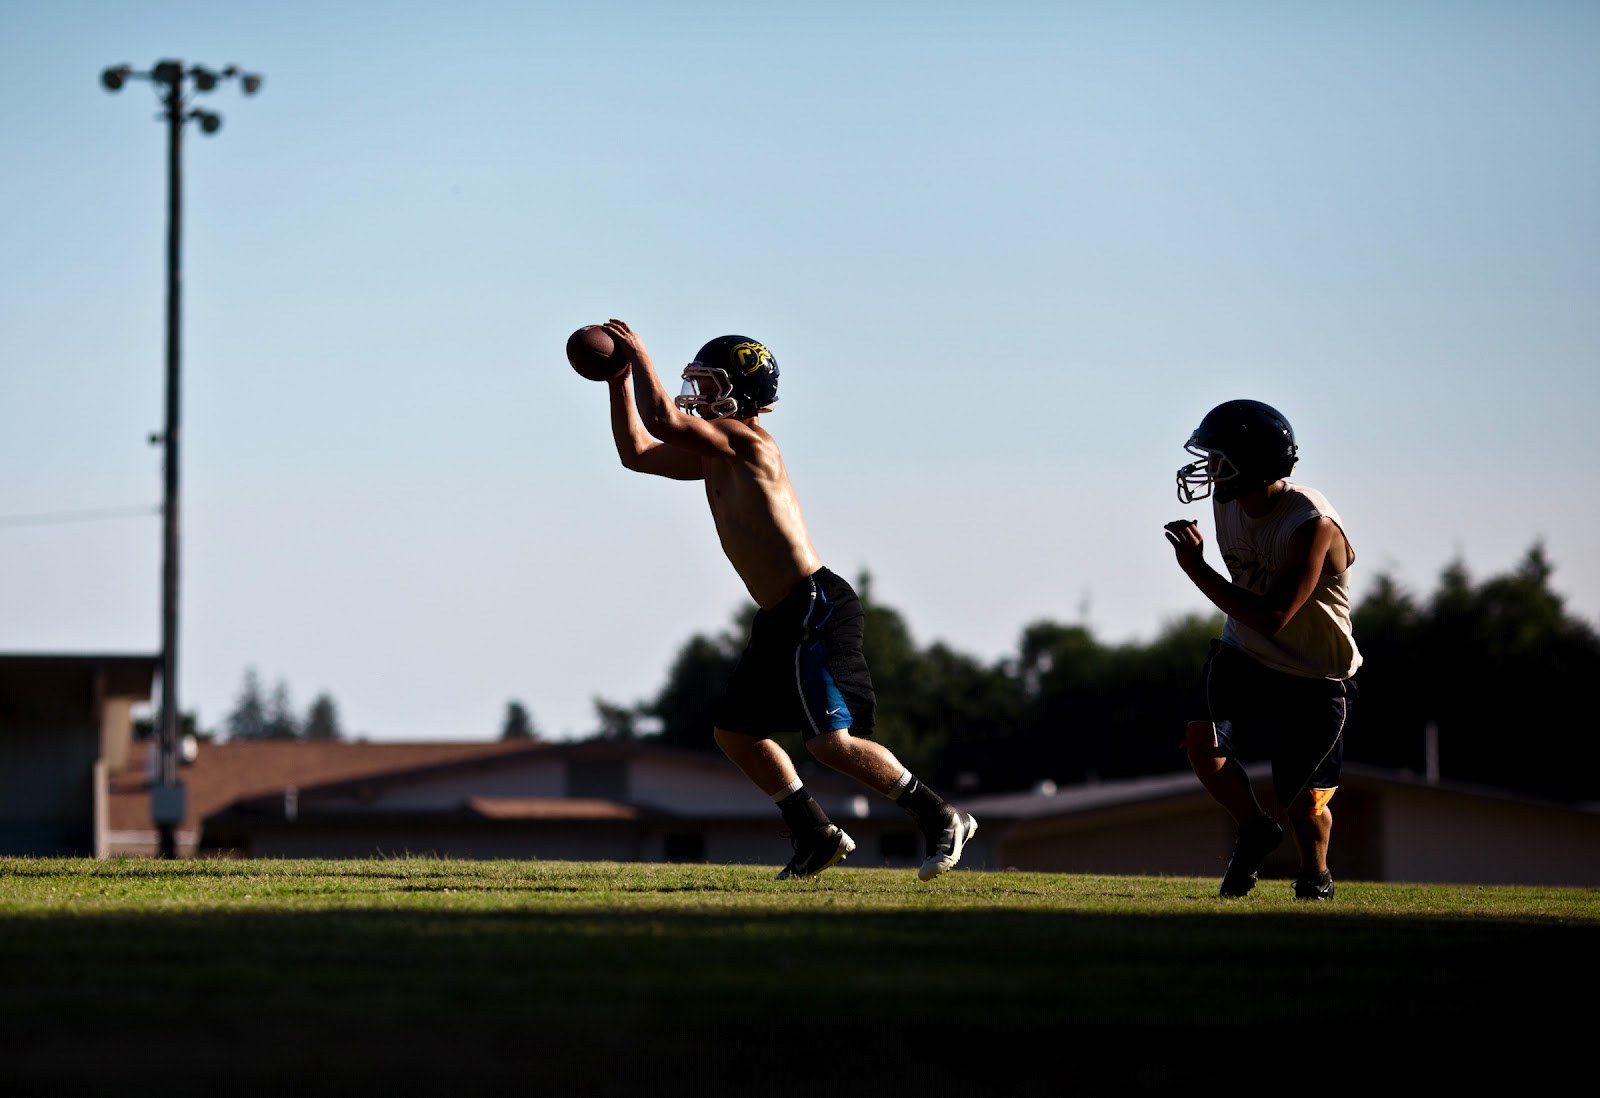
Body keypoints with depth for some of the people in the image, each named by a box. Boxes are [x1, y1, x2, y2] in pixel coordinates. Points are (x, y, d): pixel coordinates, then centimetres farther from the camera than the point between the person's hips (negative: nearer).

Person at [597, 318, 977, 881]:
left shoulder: (743, 440, -13)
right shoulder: (711, 454, 15)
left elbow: (663, 420, -23)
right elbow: (637, 451, 22)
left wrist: (640, 354, -10)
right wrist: (620, 380, 14)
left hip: (816, 609, -10)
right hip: (784, 621, 10)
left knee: (831, 740, -16)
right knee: (735, 730, 16)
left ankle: (941, 819, -5)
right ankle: (817, 836, 21)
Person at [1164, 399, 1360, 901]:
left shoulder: (1312, 525, -30)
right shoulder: (1227, 504, -7)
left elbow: (1270, 618, -34)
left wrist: (1197, 569, -33)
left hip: (1314, 677, -5)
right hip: (1243, 653, 5)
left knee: (1303, 804, 1)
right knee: (1202, 740, -21)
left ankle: (1315, 876, 34)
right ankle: (1254, 829, 6)